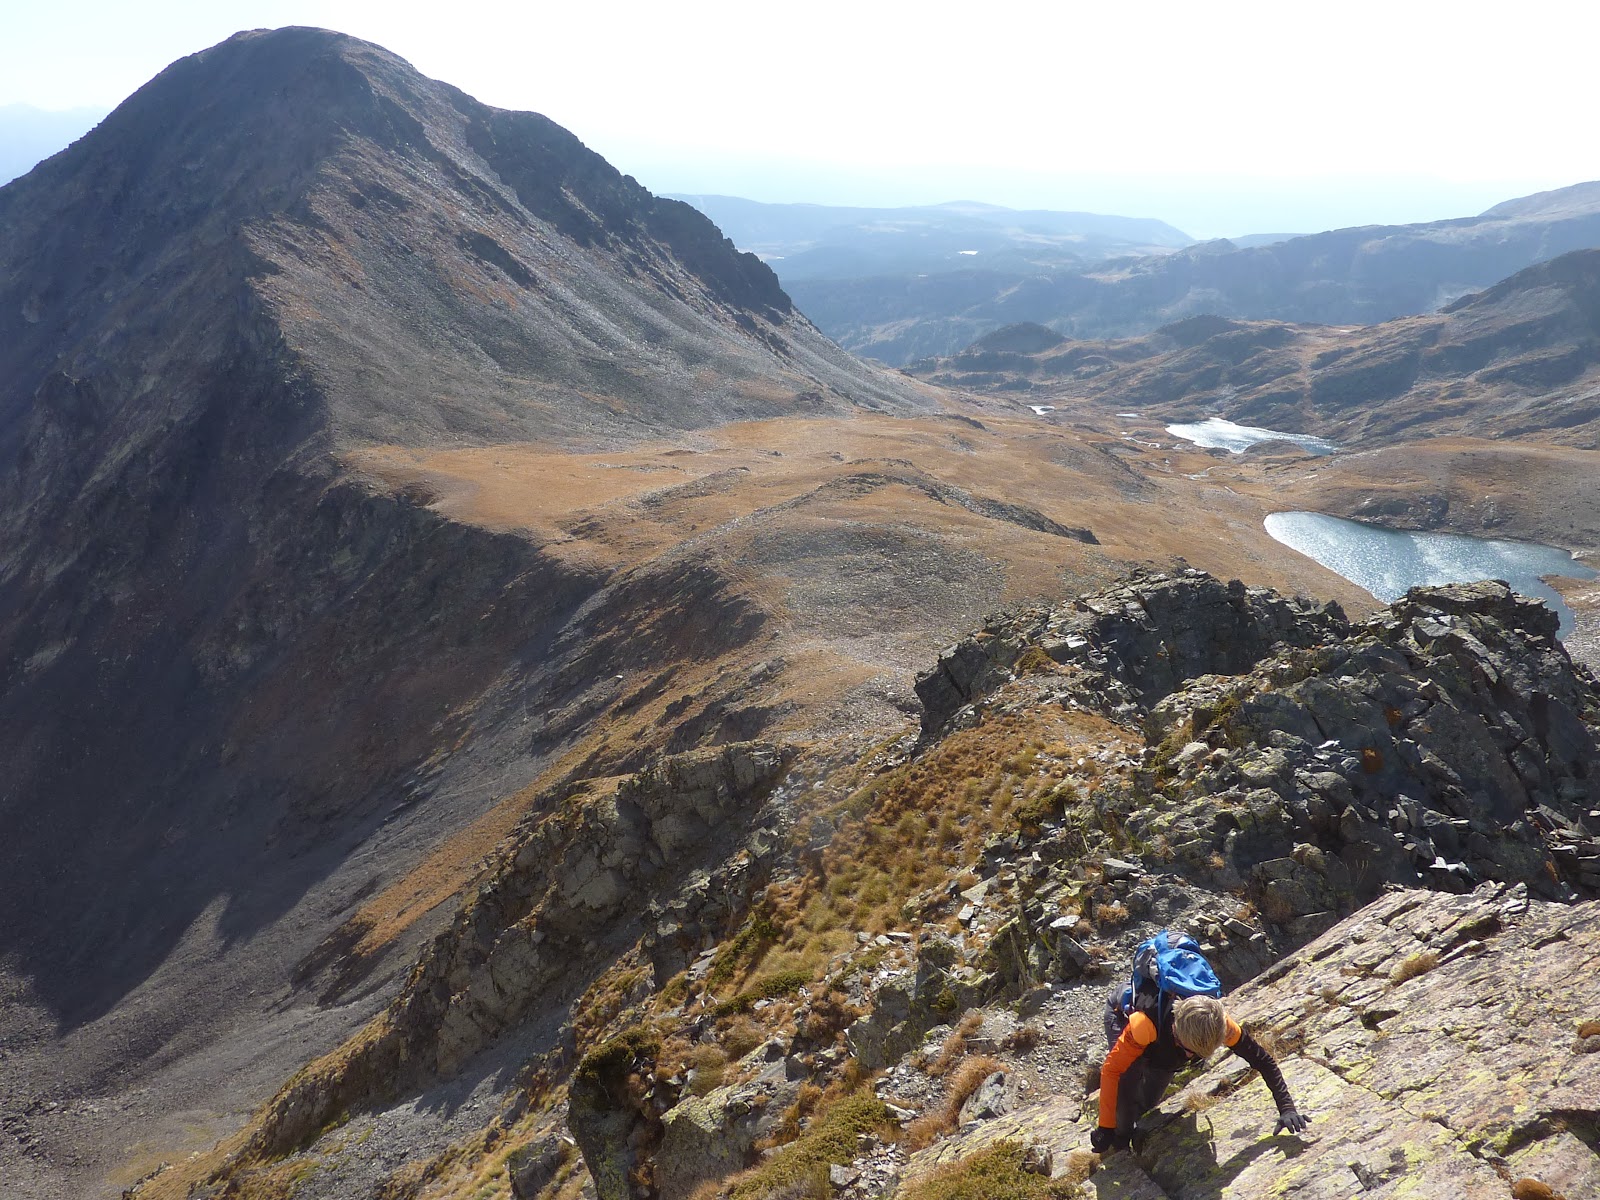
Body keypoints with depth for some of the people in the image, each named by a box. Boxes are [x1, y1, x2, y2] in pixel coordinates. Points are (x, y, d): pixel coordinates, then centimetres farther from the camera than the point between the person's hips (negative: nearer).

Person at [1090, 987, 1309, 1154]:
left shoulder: (1216, 1021, -37)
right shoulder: (1145, 1023, -49)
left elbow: (1262, 1058, -26)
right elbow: (1112, 1070, -41)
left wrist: (1286, 1107, -33)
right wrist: (1106, 1128, -36)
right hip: (1123, 1012, -4)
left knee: (1149, 1100, -2)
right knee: (1128, 1082, -25)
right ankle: (1121, 1138, 0)